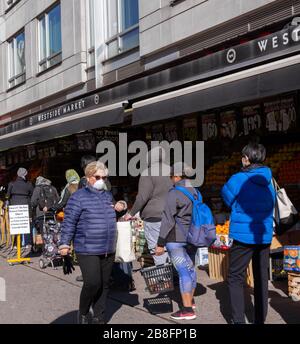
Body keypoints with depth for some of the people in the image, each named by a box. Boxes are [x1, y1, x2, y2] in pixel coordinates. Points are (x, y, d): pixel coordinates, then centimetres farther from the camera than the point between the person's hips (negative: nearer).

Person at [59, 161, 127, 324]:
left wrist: (119, 206, 11)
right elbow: (69, 222, -7)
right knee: (92, 283, -13)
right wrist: (64, 244, -11)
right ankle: (83, 314, 12)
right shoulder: (79, 196, -5)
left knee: (104, 285, 9)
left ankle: (99, 318, 22)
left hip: (108, 250, 6)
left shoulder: (108, 195, 15)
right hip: (87, 251, -6)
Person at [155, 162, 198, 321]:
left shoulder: (174, 193, -13)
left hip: (176, 238, -8)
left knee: (183, 271, -7)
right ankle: (190, 300, 33)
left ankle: (188, 310, -5)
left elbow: (168, 220, -16)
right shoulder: (195, 192, 11)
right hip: (192, 237, 8)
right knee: (190, 268, 18)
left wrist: (160, 243, -12)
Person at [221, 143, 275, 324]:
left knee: (236, 278, 5)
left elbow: (227, 197, 2)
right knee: (261, 279, 13)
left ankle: (239, 320, 3)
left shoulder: (238, 179, -13)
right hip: (265, 236, 5)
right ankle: (260, 319, 20)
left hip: (243, 236, -5)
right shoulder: (268, 180, 5)